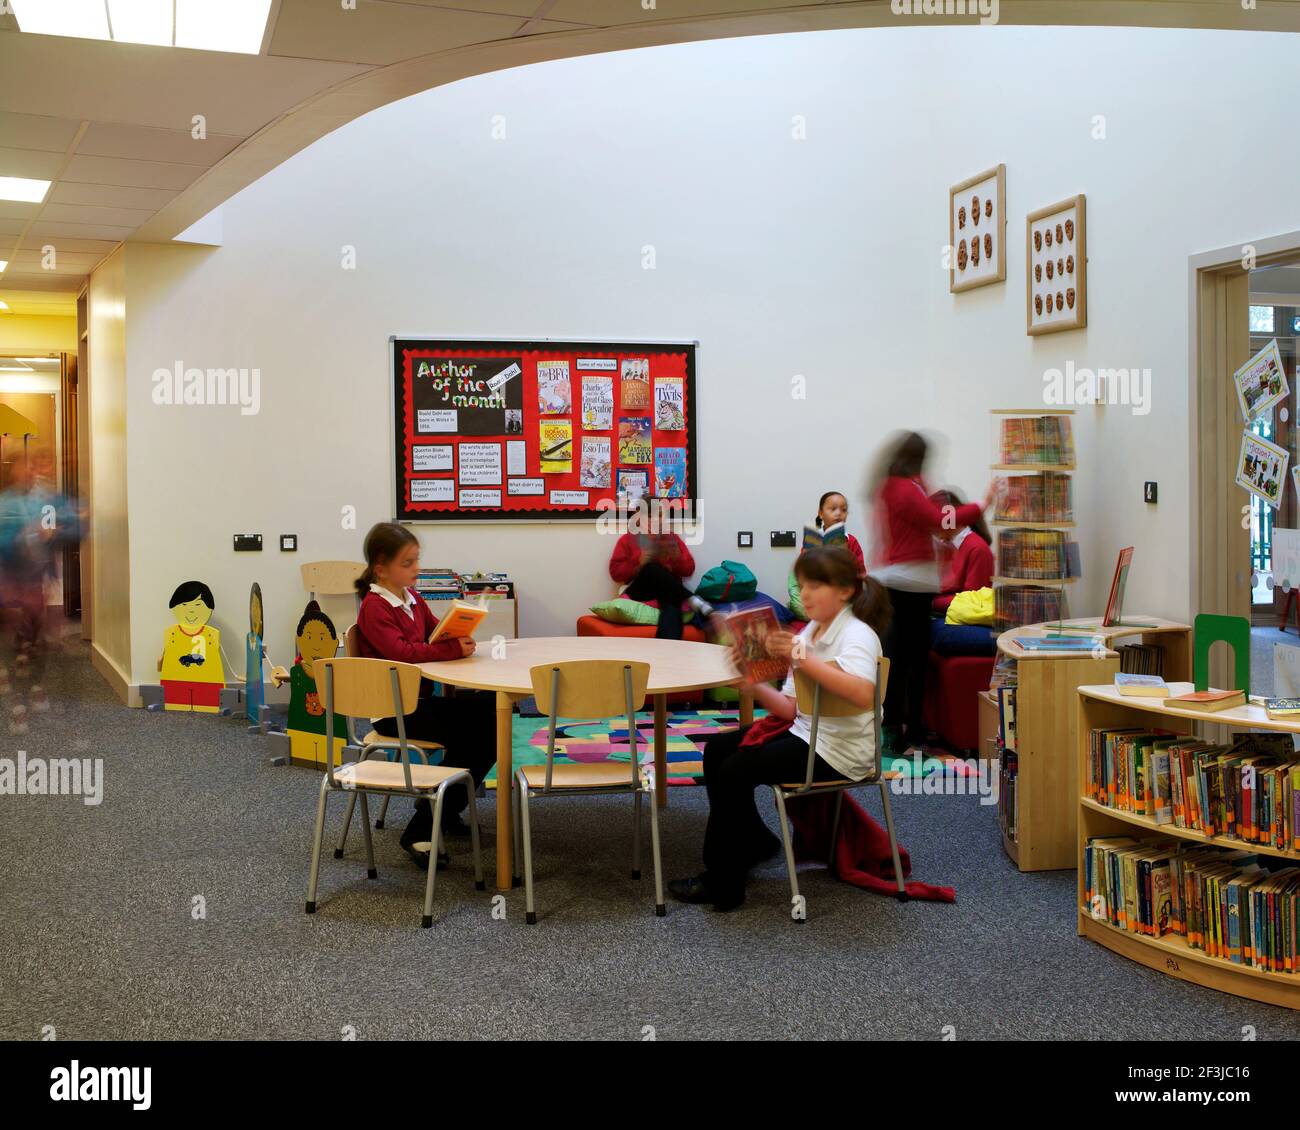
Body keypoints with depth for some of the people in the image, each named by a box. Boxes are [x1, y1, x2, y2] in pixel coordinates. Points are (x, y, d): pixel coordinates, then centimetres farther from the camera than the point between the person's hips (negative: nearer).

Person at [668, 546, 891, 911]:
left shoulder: (857, 635, -17)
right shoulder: (809, 633, 7)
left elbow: (863, 695, -38)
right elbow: (792, 707, 4)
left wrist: (802, 658, -38)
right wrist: (755, 686, -13)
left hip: (836, 748, -9)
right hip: (803, 730, 9)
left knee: (735, 771, -16)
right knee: (716, 750, 10)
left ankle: (722, 885, -3)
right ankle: (754, 841, 25)